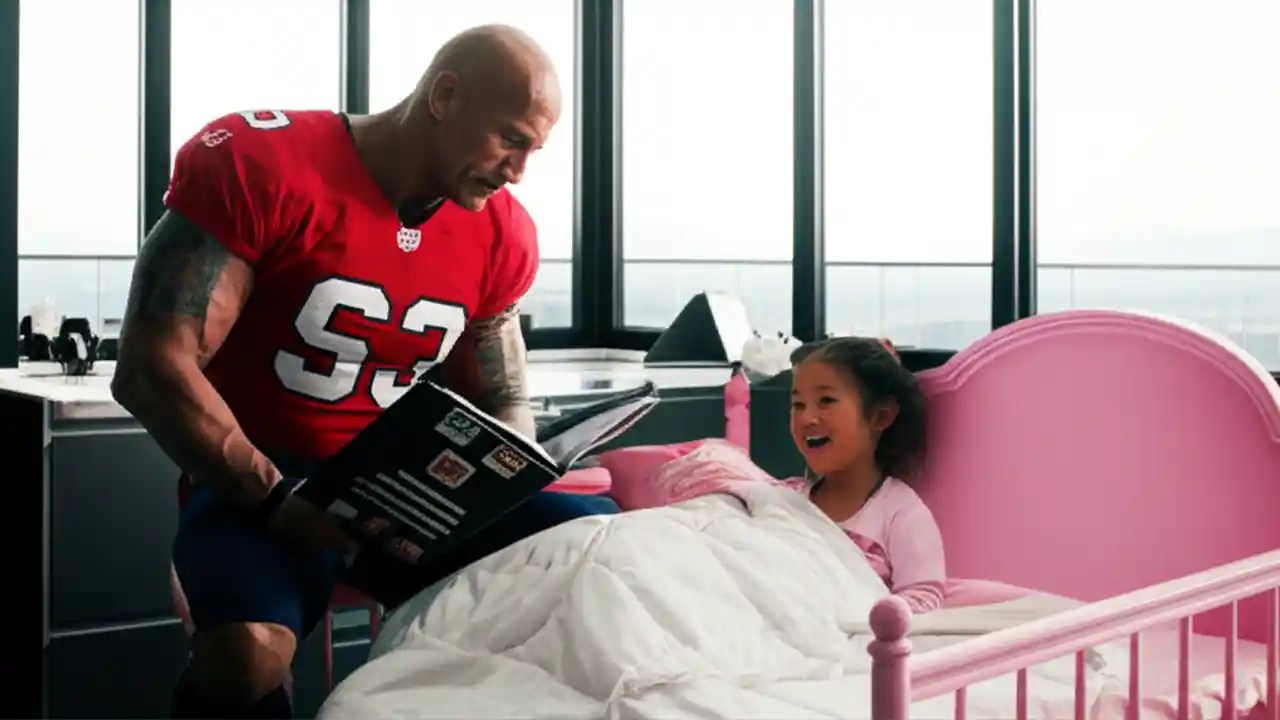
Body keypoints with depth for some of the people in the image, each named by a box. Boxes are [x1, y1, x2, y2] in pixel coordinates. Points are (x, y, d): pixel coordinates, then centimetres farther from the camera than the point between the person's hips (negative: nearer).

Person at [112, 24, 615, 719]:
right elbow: (151, 368, -18)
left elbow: (500, 401, 16)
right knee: (249, 648, -38)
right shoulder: (258, 163, -14)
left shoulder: (503, 232, 3)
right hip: (256, 484, -5)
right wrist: (277, 503, -27)